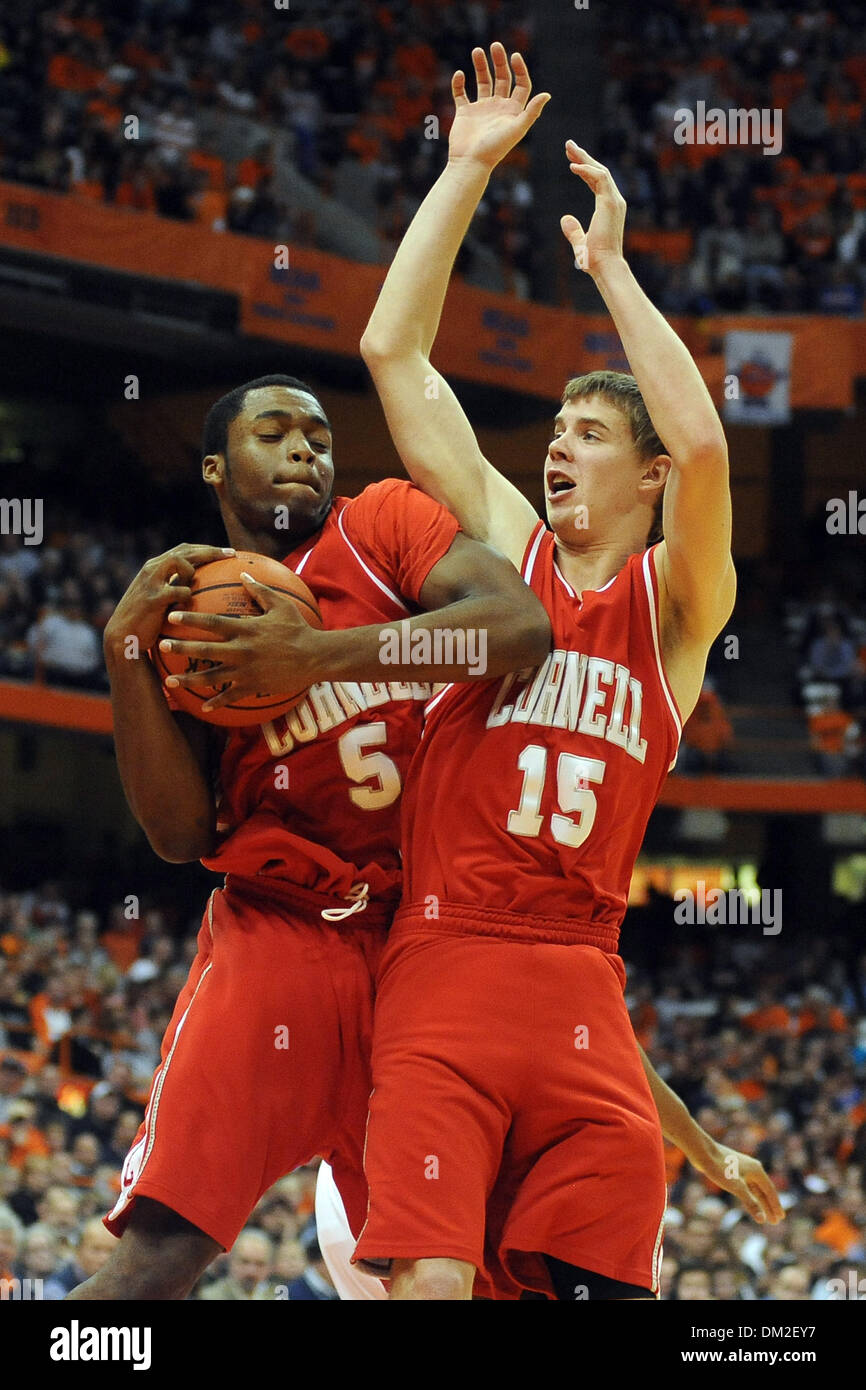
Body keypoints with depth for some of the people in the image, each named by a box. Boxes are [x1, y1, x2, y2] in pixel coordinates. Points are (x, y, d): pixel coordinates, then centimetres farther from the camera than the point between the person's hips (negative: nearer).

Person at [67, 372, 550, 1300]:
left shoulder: (383, 523, 5)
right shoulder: (187, 611, 11)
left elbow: (523, 626, -15)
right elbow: (180, 834, 1)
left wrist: (317, 654, -19)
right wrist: (127, 654, -9)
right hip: (276, 935, -1)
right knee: (160, 1248, -16)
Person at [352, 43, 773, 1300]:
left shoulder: (676, 604, 10)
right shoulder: (503, 545, 15)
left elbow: (704, 446, -10)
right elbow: (394, 351, 11)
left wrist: (610, 268, -4)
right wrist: (469, 172, 9)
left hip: (581, 984, 1)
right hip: (442, 961, 0)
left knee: (599, 1284, -4)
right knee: (432, 1278, -16)